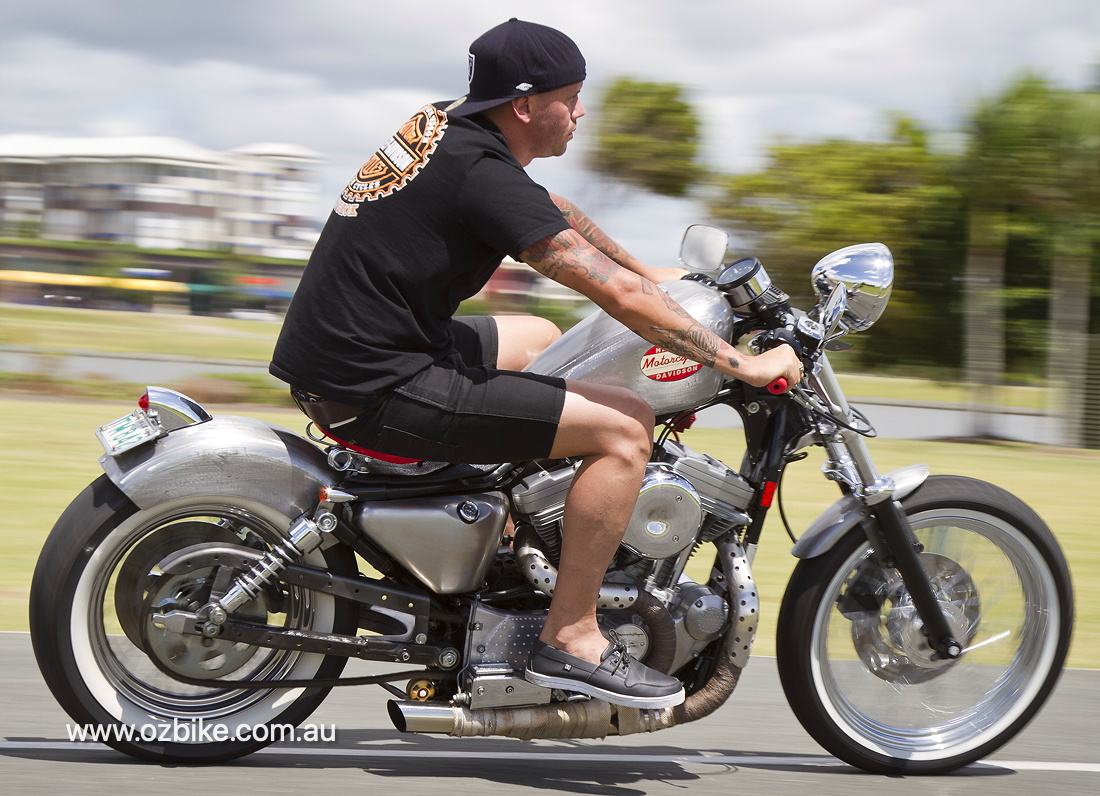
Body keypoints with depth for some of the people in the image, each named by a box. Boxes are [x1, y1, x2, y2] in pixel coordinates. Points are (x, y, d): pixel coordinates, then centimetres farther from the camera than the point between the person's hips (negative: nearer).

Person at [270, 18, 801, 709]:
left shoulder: (446, 126, 10)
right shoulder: (484, 174, -19)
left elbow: (556, 210, 28)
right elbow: (619, 296, -20)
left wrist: (651, 274, 35)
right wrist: (744, 365, -13)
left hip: (333, 354, 10)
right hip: (376, 388, -10)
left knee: (540, 339, 32)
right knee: (626, 426, -11)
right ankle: (570, 638, -3)